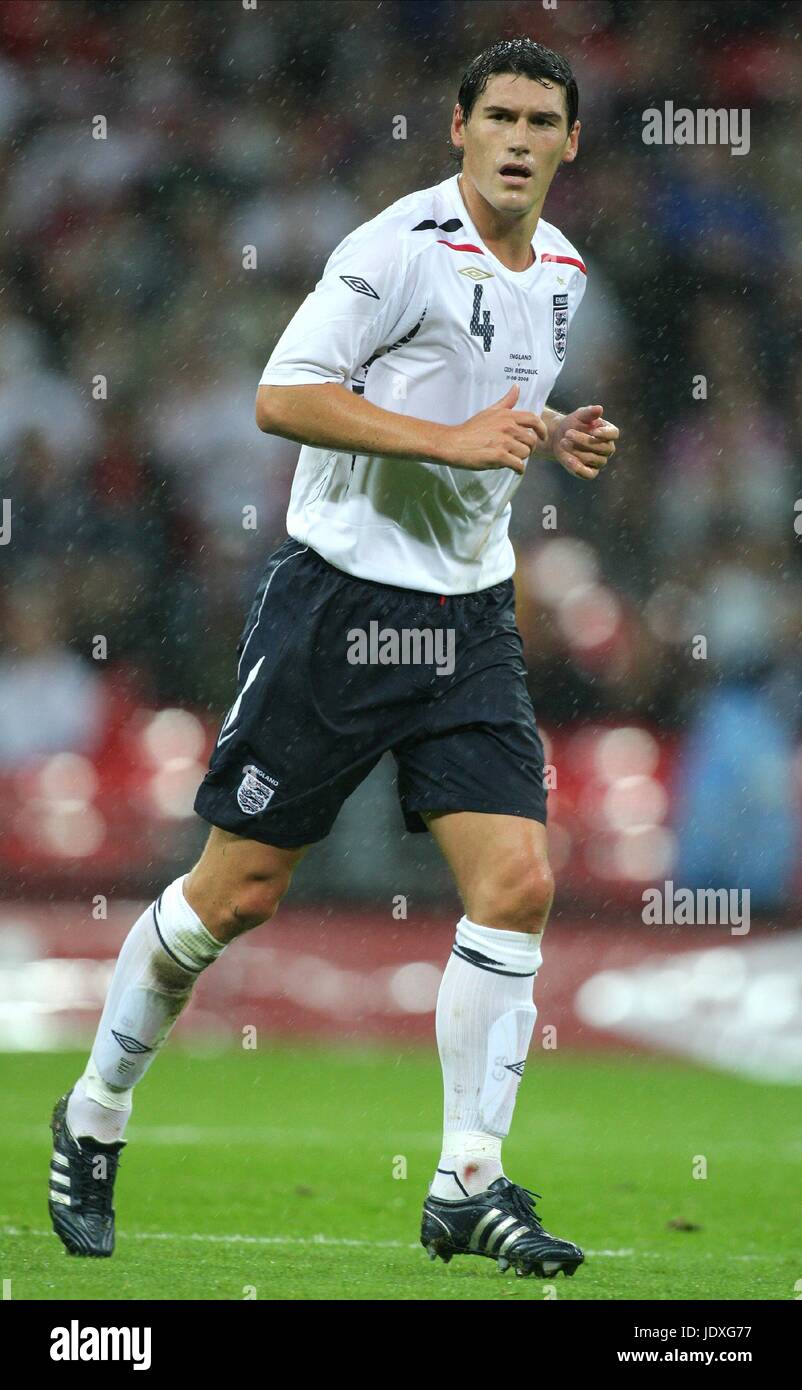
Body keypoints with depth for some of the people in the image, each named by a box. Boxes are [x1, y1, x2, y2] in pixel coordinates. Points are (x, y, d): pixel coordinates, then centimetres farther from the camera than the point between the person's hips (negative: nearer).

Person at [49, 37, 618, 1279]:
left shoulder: (560, 272, 11)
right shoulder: (402, 248, -14)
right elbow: (282, 397, -19)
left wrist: (550, 441, 7)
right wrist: (454, 439, -23)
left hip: (470, 615, 6)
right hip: (342, 601, -6)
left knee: (517, 884, -8)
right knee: (236, 891, 0)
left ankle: (469, 1186, -3)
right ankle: (95, 1119, 20)